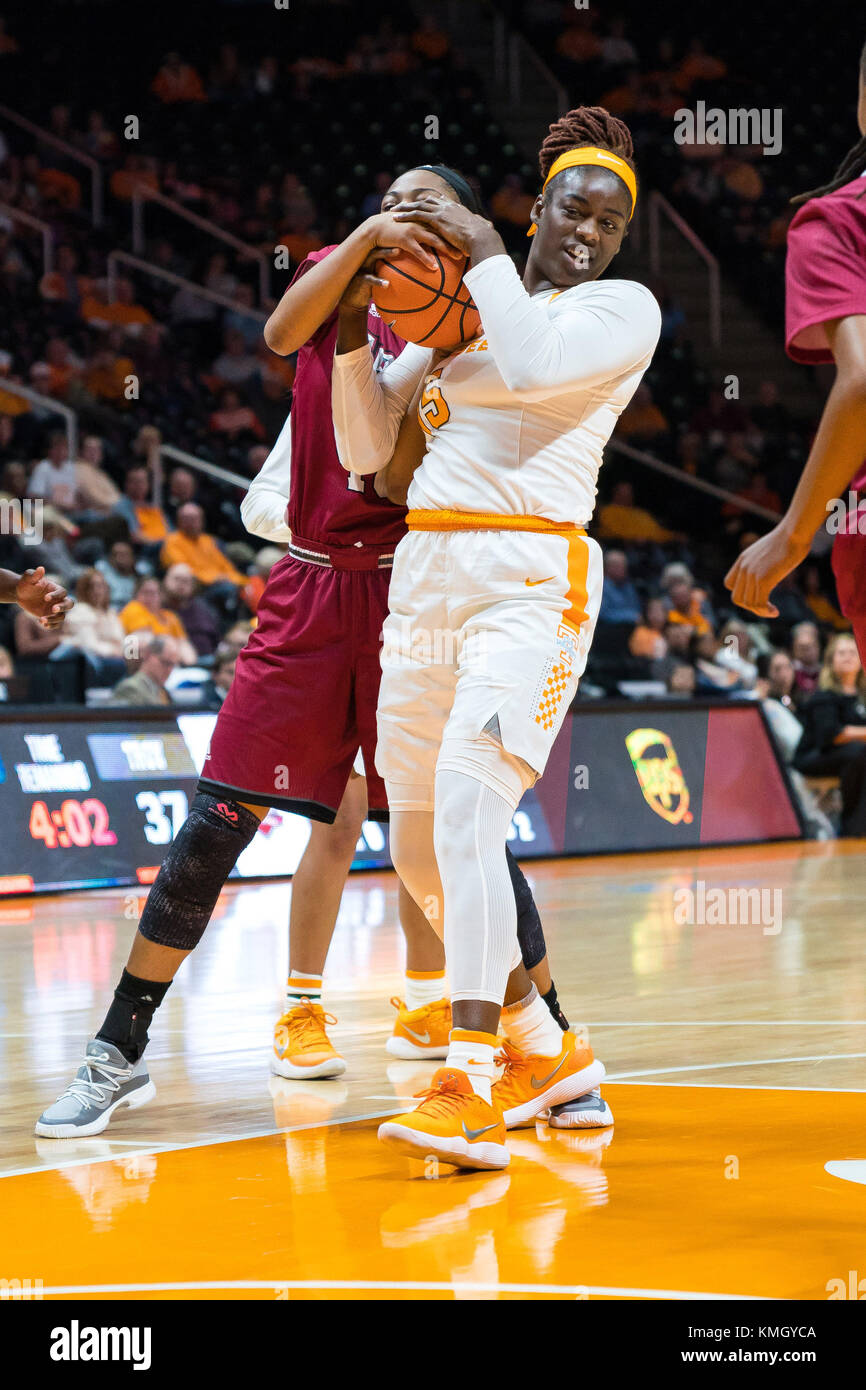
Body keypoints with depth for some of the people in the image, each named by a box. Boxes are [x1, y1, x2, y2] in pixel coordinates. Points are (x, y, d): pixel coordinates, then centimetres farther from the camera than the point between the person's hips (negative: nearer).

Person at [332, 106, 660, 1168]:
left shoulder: (623, 308, 3)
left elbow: (531, 364, -18)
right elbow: (364, 452, 16)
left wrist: (482, 250, -7)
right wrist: (354, 322, 3)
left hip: (531, 576, -7)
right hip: (424, 573, 7)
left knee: (467, 815, -24)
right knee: (418, 844, 9)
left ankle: (471, 1091, -27)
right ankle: (544, 1050, 24)